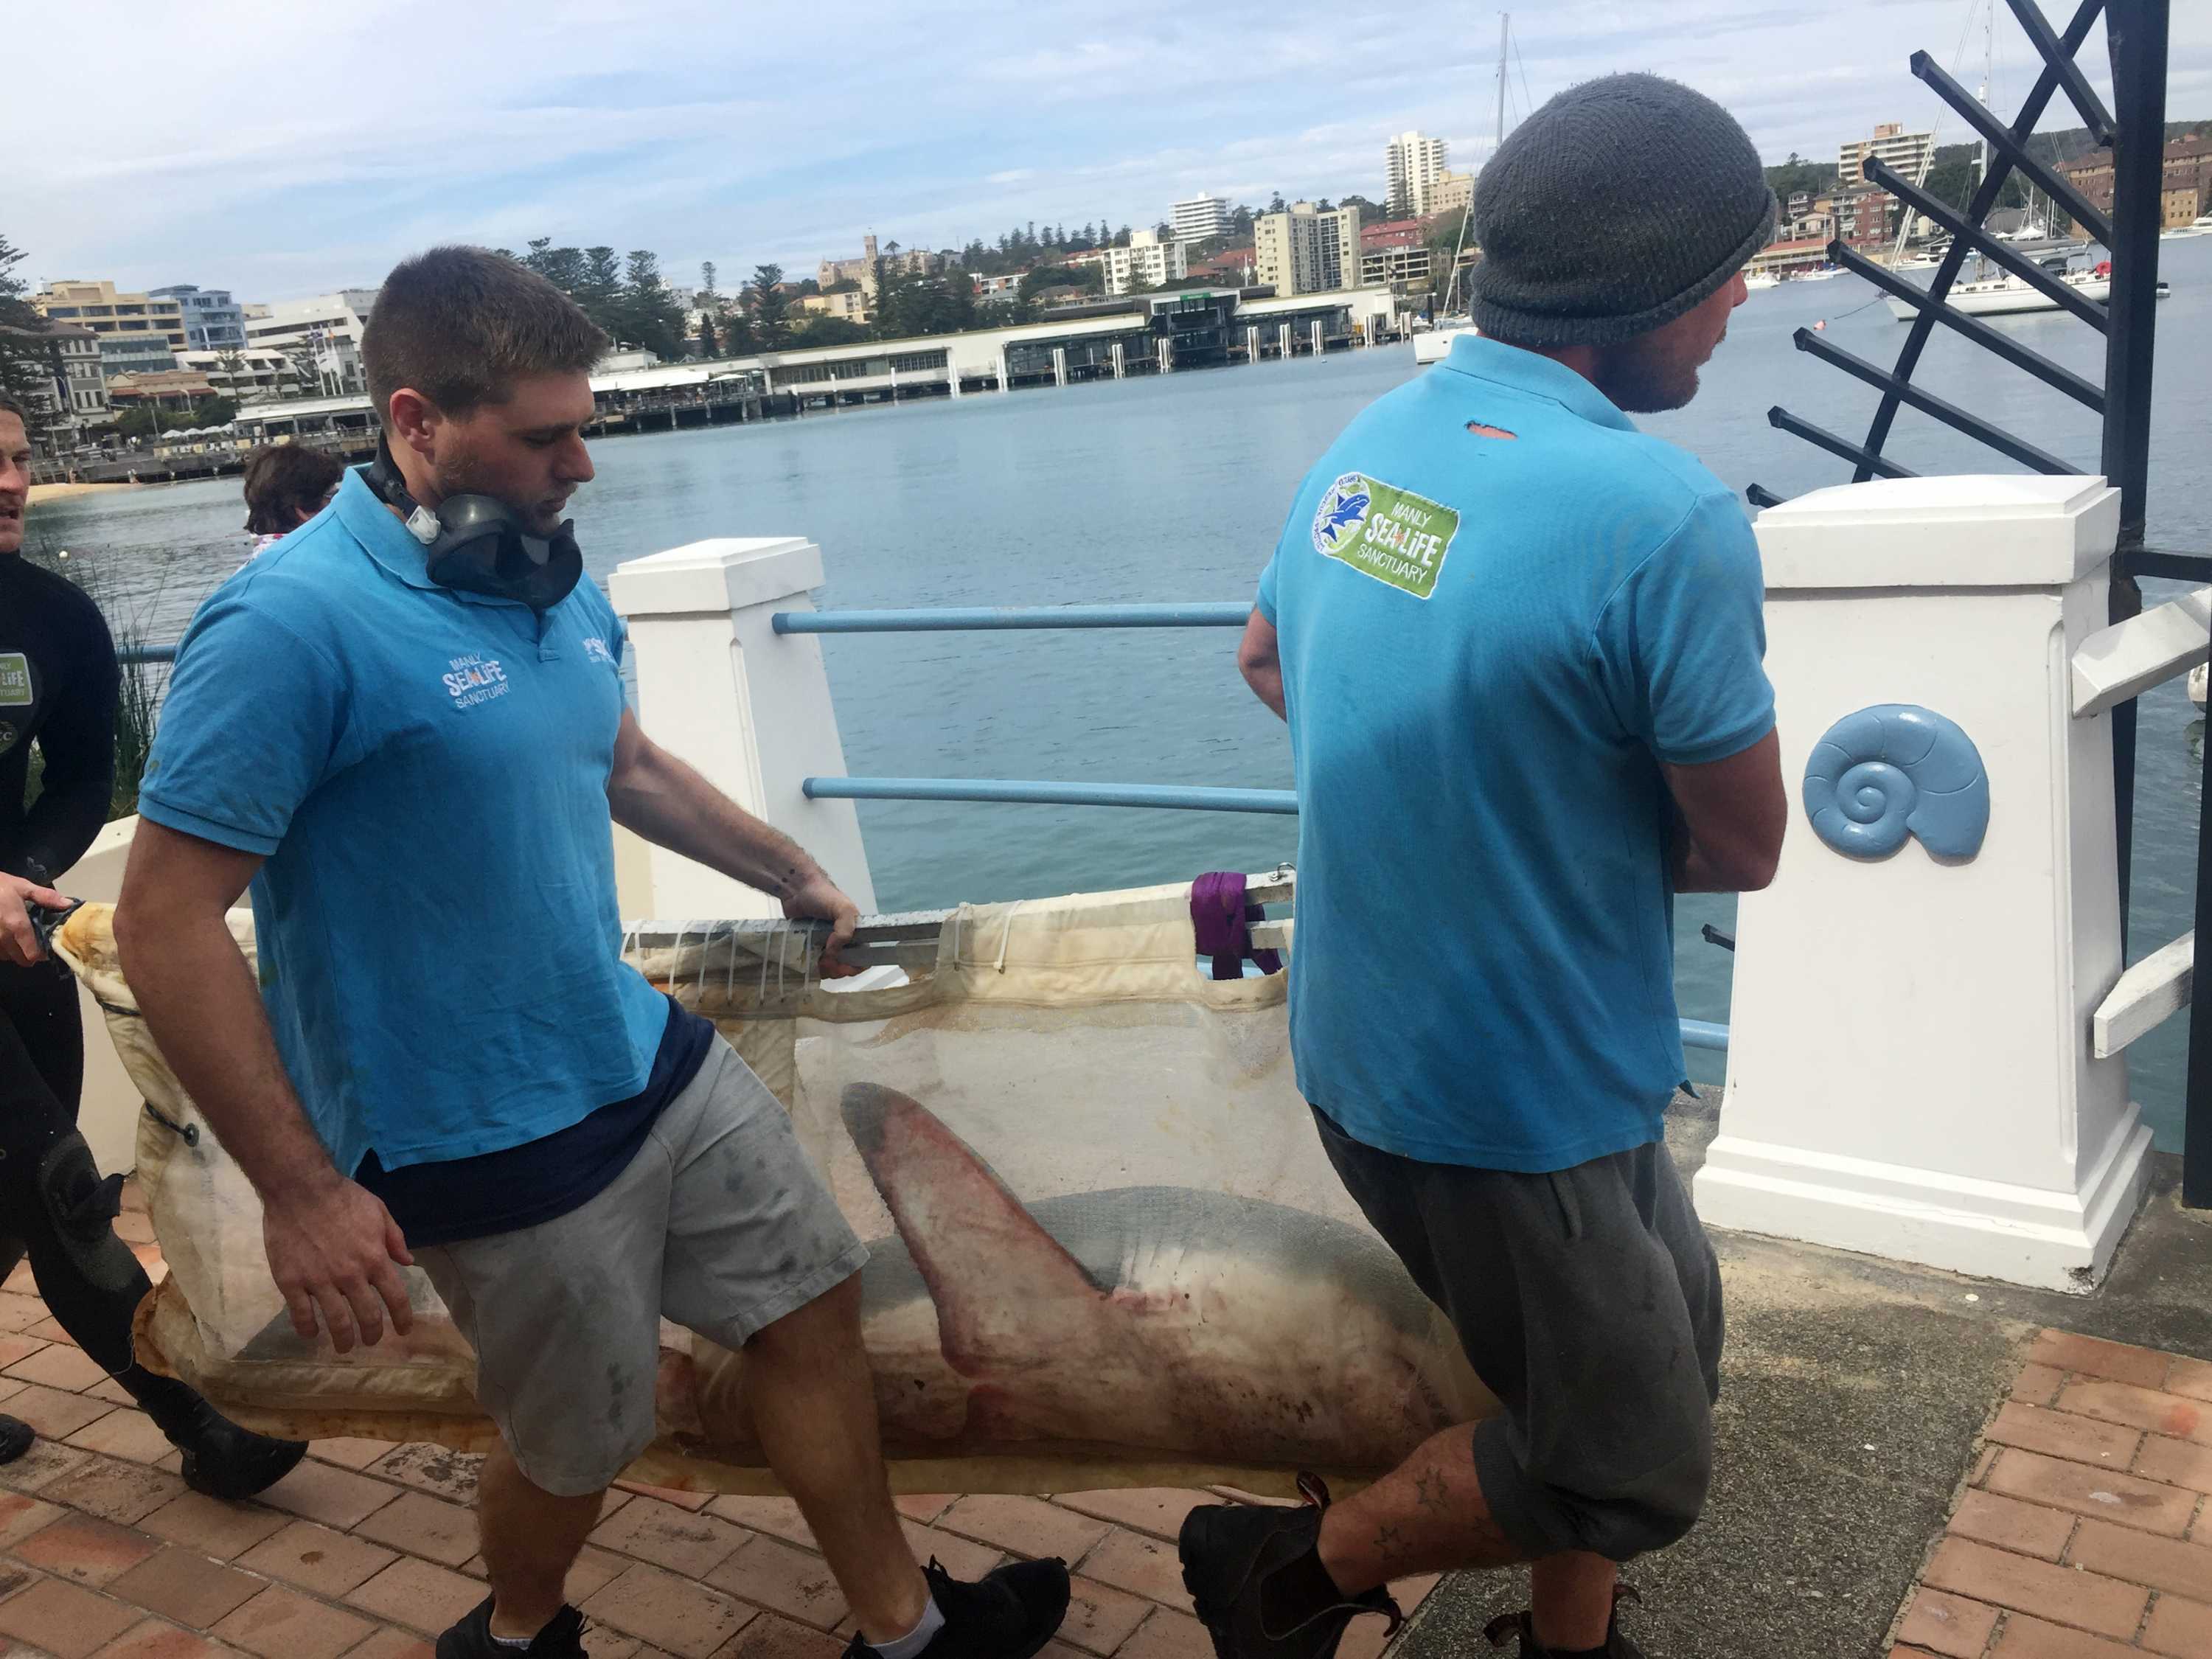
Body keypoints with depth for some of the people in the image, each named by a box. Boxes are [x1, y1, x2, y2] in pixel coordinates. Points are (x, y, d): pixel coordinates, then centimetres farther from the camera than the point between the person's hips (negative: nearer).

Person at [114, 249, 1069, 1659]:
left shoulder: (552, 581, 4)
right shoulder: (293, 623, -21)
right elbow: (165, 924, -21)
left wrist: (791, 870, 29)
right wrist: (300, 1191, -22)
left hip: (653, 1059, 8)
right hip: (496, 1146, -7)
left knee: (811, 1305, 14)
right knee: (582, 1442, 10)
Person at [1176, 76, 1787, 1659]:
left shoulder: (1373, 440, -1)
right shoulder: (1665, 516, -26)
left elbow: (1267, 658, 16)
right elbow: (1742, 845, -16)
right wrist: (1590, 824, 1)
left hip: (1375, 1042, 8)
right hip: (1513, 1103, -8)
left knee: (1672, 1332, 26)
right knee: (1638, 1472, 15)